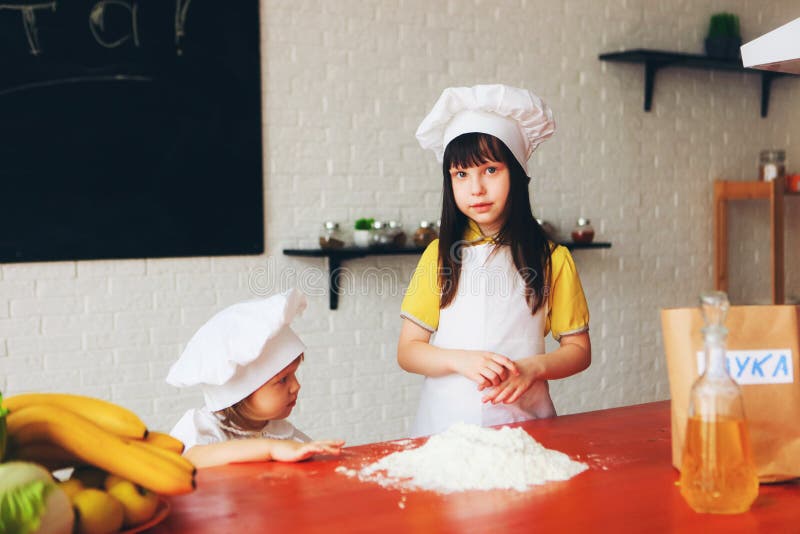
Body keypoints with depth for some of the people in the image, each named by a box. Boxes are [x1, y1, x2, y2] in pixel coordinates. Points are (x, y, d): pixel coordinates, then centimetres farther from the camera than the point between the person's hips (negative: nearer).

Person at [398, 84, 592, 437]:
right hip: (446, 421, 0)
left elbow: (578, 350, 8)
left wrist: (533, 367, -10)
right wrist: (461, 360, -13)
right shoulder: (440, 255, 6)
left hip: (524, 420, 0)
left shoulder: (551, 258, 4)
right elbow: (407, 351, 4)